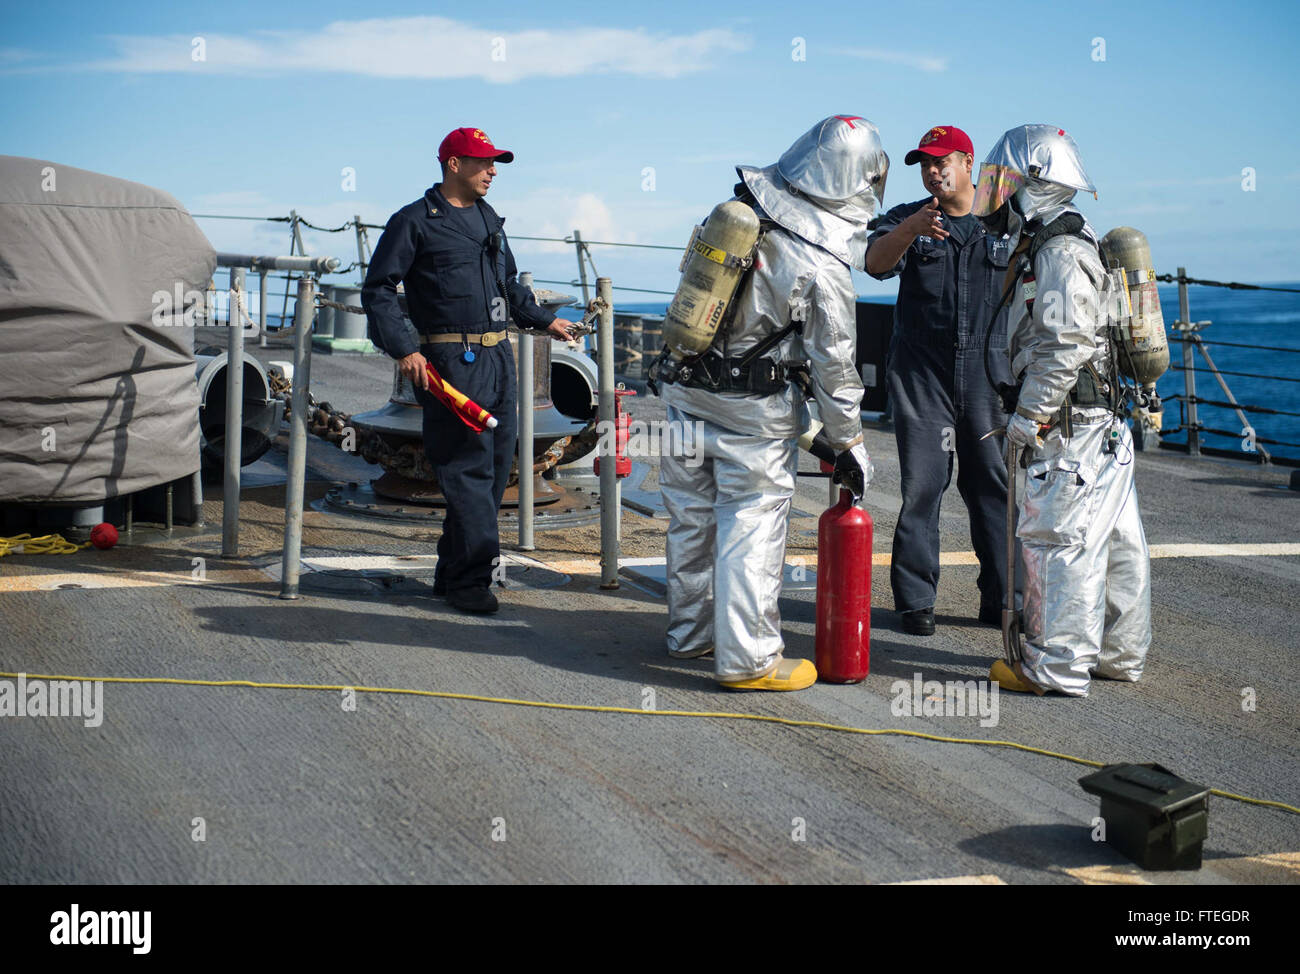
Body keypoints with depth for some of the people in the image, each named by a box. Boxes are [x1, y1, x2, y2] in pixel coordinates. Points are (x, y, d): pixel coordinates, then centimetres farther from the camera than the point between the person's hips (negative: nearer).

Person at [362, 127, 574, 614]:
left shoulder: (488, 218, 20)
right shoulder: (415, 221, -3)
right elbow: (378, 290, -5)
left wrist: (543, 319, 29)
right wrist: (403, 349, -14)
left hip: (498, 356, 8)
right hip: (452, 360, -8)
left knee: (496, 464, 8)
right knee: (468, 468, -9)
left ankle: (453, 573, 18)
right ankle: (469, 580, -3)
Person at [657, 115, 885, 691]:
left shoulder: (735, 210, -1)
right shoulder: (820, 267, -17)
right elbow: (833, 364, -11)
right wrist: (849, 444, 0)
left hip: (683, 391, 6)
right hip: (750, 411, -6)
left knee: (692, 517, 17)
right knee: (751, 526, 3)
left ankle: (690, 632, 33)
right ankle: (748, 658, 8)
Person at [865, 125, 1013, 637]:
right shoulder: (907, 219, 6)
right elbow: (877, 262, -15)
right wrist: (909, 230, -35)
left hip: (988, 373, 1)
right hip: (922, 372, -1)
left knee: (994, 485, 3)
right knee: (922, 485, -3)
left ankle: (1000, 599, 11)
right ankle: (915, 601, 4)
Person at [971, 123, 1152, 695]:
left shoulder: (1060, 255, -15)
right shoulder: (1048, 249, 18)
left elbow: (1065, 348, -22)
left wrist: (1027, 417, -18)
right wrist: (1033, 414, 22)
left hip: (1075, 430, -10)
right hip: (1105, 424, 10)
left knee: (1059, 540, -6)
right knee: (1113, 542, 14)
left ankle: (1058, 666, -2)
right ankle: (1119, 655, 23)